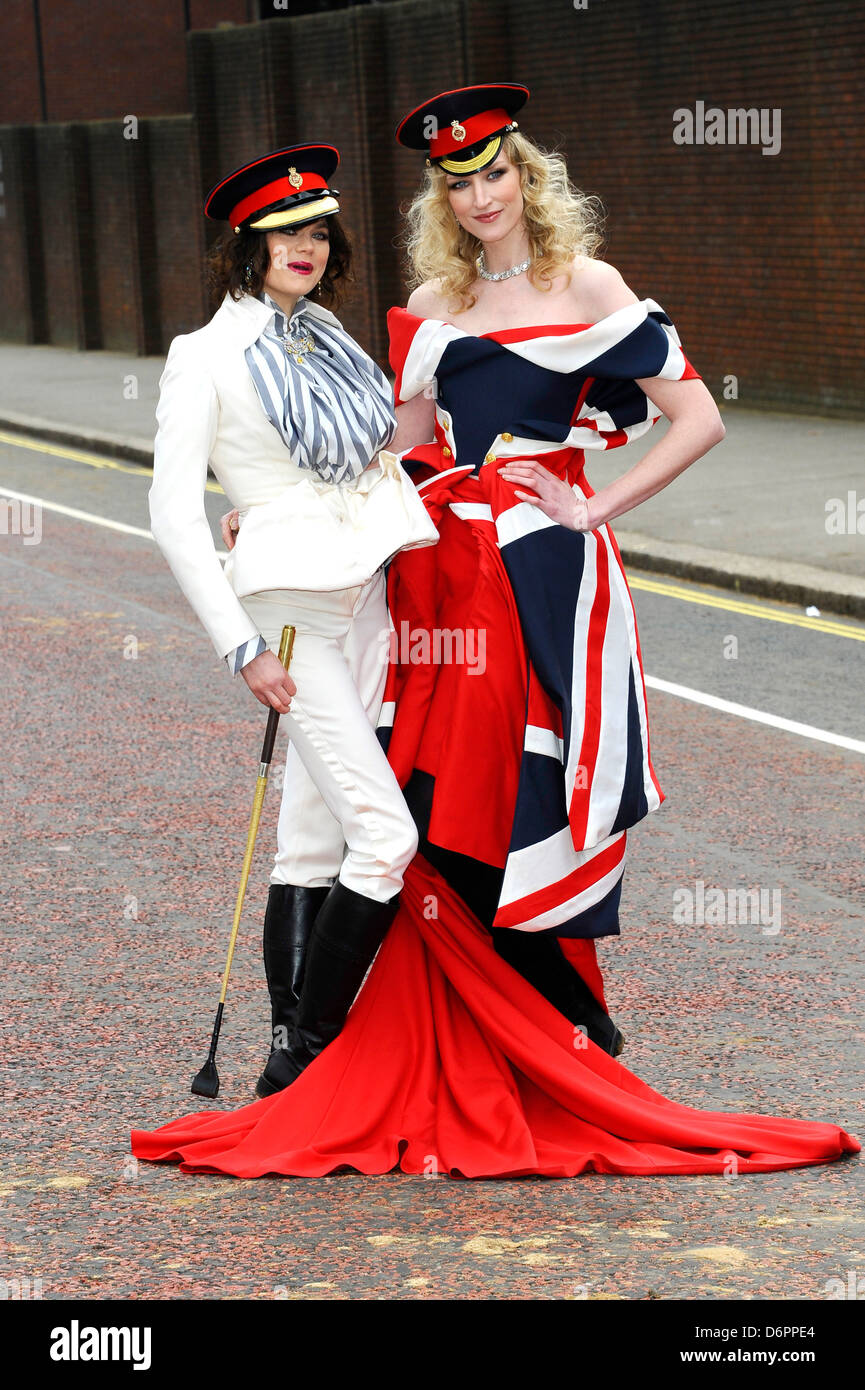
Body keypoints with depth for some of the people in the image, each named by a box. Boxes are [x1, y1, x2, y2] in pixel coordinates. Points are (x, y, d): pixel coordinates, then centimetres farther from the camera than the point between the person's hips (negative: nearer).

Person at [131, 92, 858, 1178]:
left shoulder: (585, 286, 0)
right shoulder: (429, 309, 14)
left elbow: (698, 419, -4)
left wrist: (595, 508, -7)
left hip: (544, 569, -4)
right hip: (445, 572, 5)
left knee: (531, 796, -5)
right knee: (445, 807, 1)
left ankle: (566, 1027, 8)